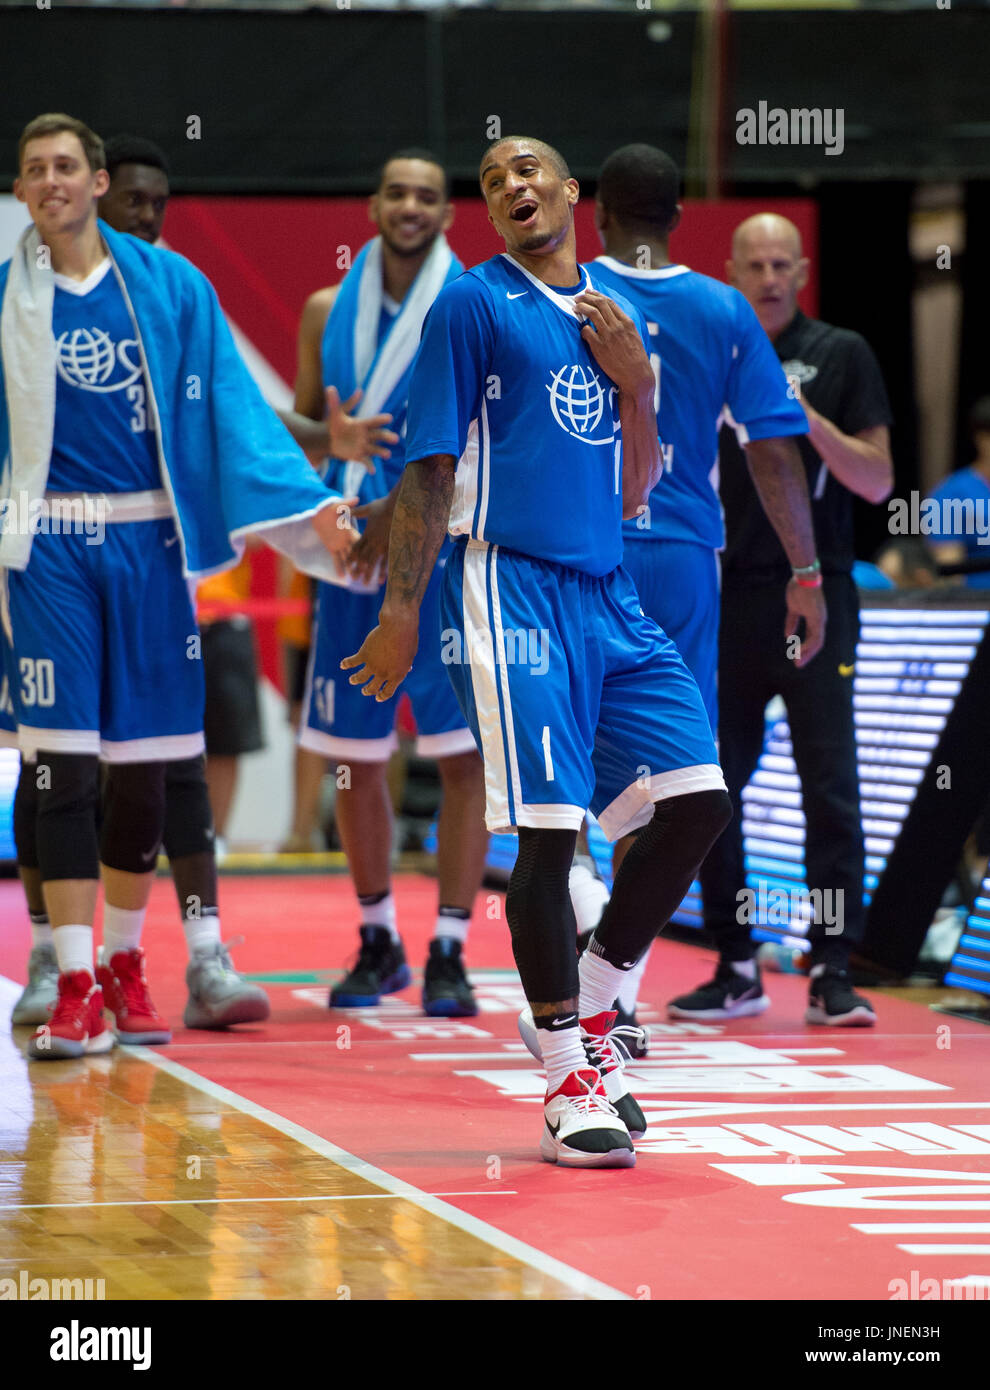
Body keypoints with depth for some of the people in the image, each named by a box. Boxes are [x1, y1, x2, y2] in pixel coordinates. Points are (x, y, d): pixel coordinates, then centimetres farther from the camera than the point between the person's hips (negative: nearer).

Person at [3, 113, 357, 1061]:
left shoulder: (169, 285, 5)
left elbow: (230, 408, 4)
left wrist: (311, 511, -3)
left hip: (148, 542, 1)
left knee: (142, 765, 7)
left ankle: (124, 966, 24)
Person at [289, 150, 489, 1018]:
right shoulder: (328, 311, 10)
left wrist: (400, 509, -18)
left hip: (448, 555, -4)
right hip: (355, 554, 4)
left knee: (463, 751, -8)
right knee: (352, 754, 7)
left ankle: (449, 952, -5)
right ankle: (378, 942, 21)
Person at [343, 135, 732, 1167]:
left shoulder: (619, 318, 18)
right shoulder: (472, 306, 1)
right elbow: (429, 470, -3)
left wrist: (636, 387, 3)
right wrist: (400, 611, -9)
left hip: (607, 594, 6)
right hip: (511, 586, -6)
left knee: (697, 797, -1)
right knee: (548, 829, -11)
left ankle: (587, 1012, 15)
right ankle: (568, 1082, -3)